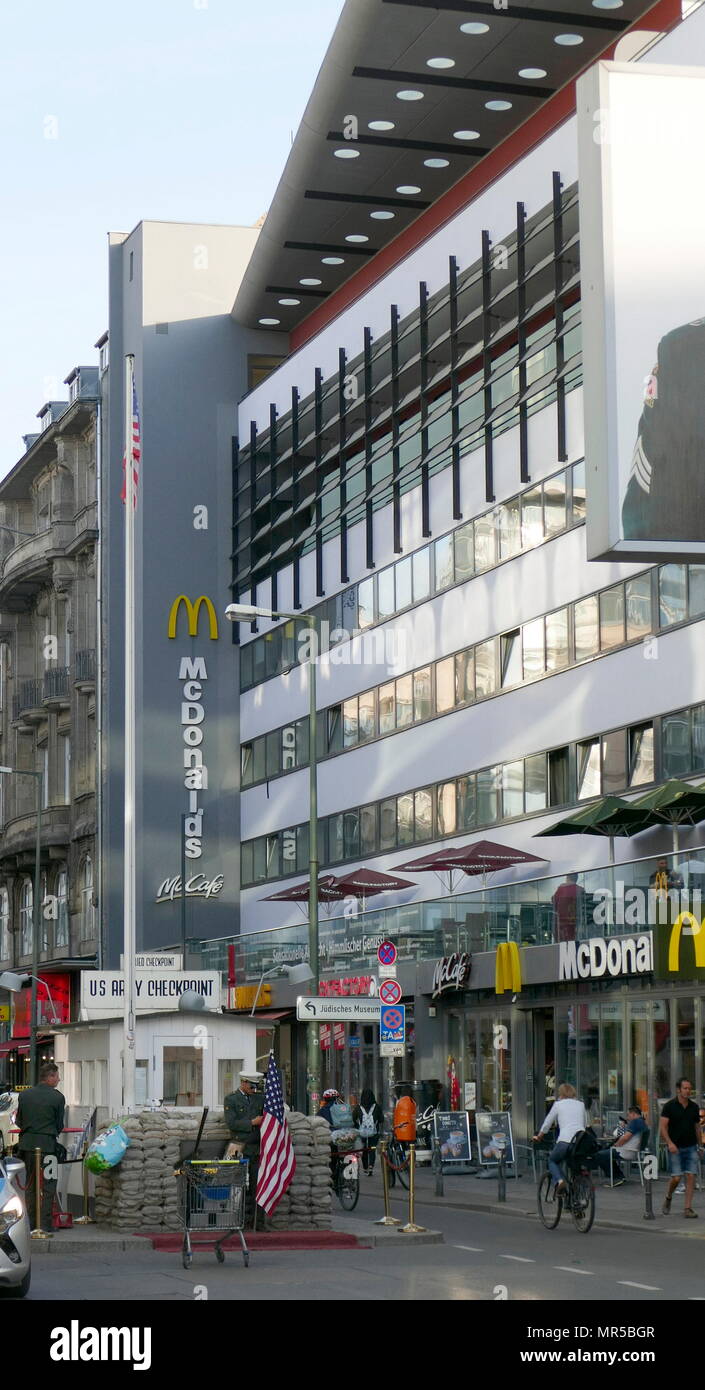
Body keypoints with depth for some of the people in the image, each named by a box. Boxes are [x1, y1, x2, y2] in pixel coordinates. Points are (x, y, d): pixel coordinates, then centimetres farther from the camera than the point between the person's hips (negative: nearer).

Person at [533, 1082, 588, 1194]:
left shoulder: (558, 1104, 11)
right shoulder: (581, 1105, 20)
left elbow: (546, 1125, 17)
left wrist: (538, 1137, 34)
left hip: (565, 1141, -3)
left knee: (552, 1160, 22)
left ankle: (559, 1180, -6)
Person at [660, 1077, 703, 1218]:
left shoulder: (694, 1107, 7)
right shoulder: (670, 1106, -6)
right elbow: (662, 1127, -10)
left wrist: (700, 1145, 15)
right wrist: (669, 1143, -22)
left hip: (691, 1147, 3)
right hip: (675, 1148, -3)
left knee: (691, 1176, -6)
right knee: (676, 1178, -7)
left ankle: (687, 1208, -3)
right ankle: (668, 1198, 22)